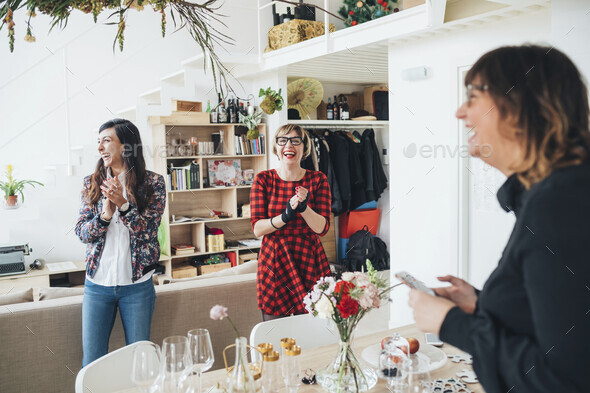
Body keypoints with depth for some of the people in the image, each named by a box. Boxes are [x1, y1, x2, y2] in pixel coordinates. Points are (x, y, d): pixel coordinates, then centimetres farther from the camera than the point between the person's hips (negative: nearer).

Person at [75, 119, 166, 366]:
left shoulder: (152, 183, -4)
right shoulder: (92, 183, 5)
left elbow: (148, 231, -10)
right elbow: (81, 232, 1)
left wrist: (123, 204, -25)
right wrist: (105, 214, -19)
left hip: (137, 285, -2)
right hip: (97, 283, 2)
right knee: (91, 362, 8)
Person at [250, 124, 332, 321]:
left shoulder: (318, 179, 1)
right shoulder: (263, 179, 0)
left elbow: (322, 228, -5)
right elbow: (257, 228, -5)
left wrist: (304, 208, -23)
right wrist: (284, 217, -22)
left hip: (309, 260, 1)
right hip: (273, 260, 0)